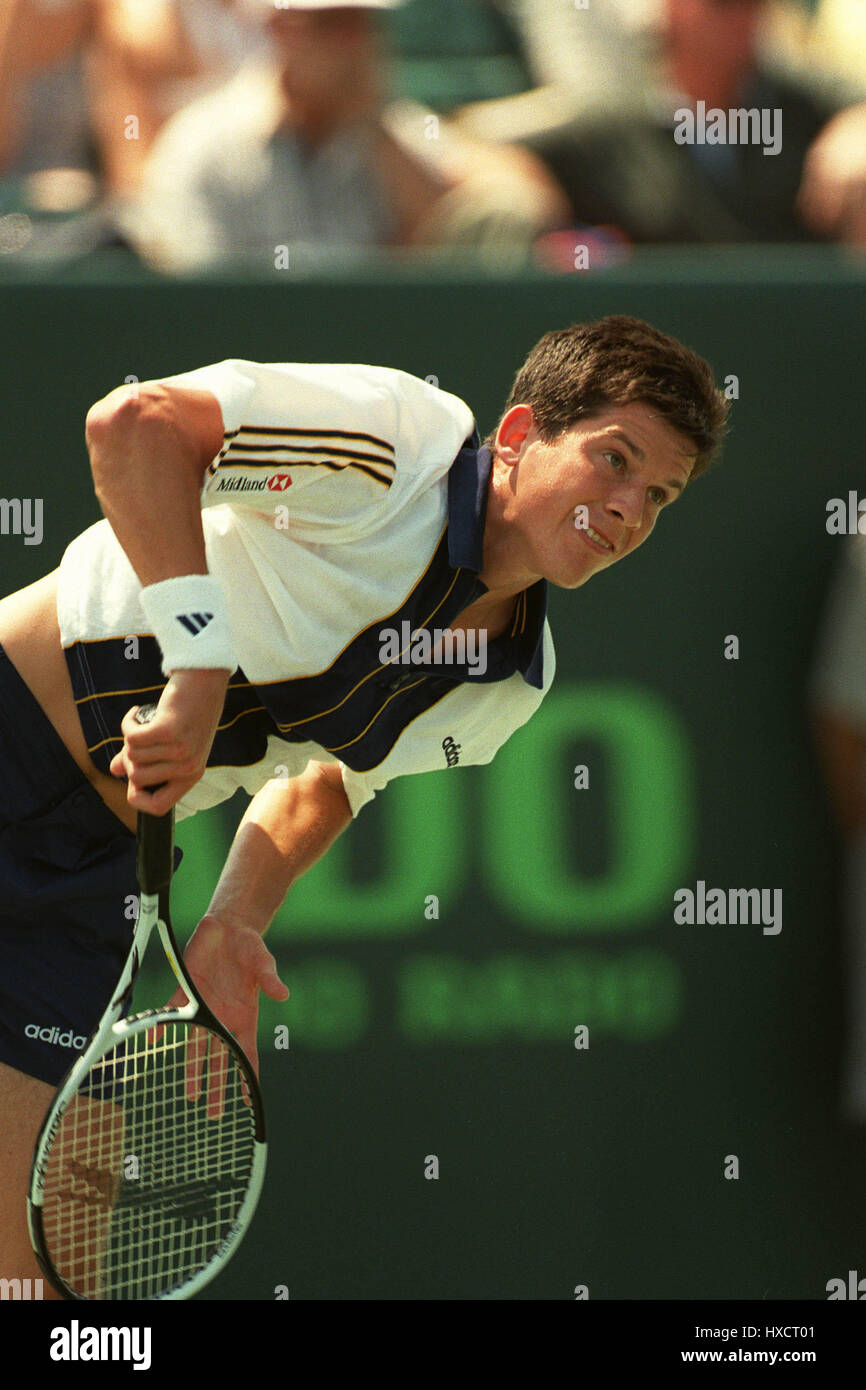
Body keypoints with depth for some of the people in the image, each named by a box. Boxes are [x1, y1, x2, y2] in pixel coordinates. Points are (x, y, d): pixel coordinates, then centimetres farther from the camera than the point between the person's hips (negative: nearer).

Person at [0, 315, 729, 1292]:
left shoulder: (514, 686, 5)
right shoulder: (402, 441, -19)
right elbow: (134, 423, -28)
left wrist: (232, 925, 0)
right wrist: (202, 666, -29)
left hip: (87, 864, 7)